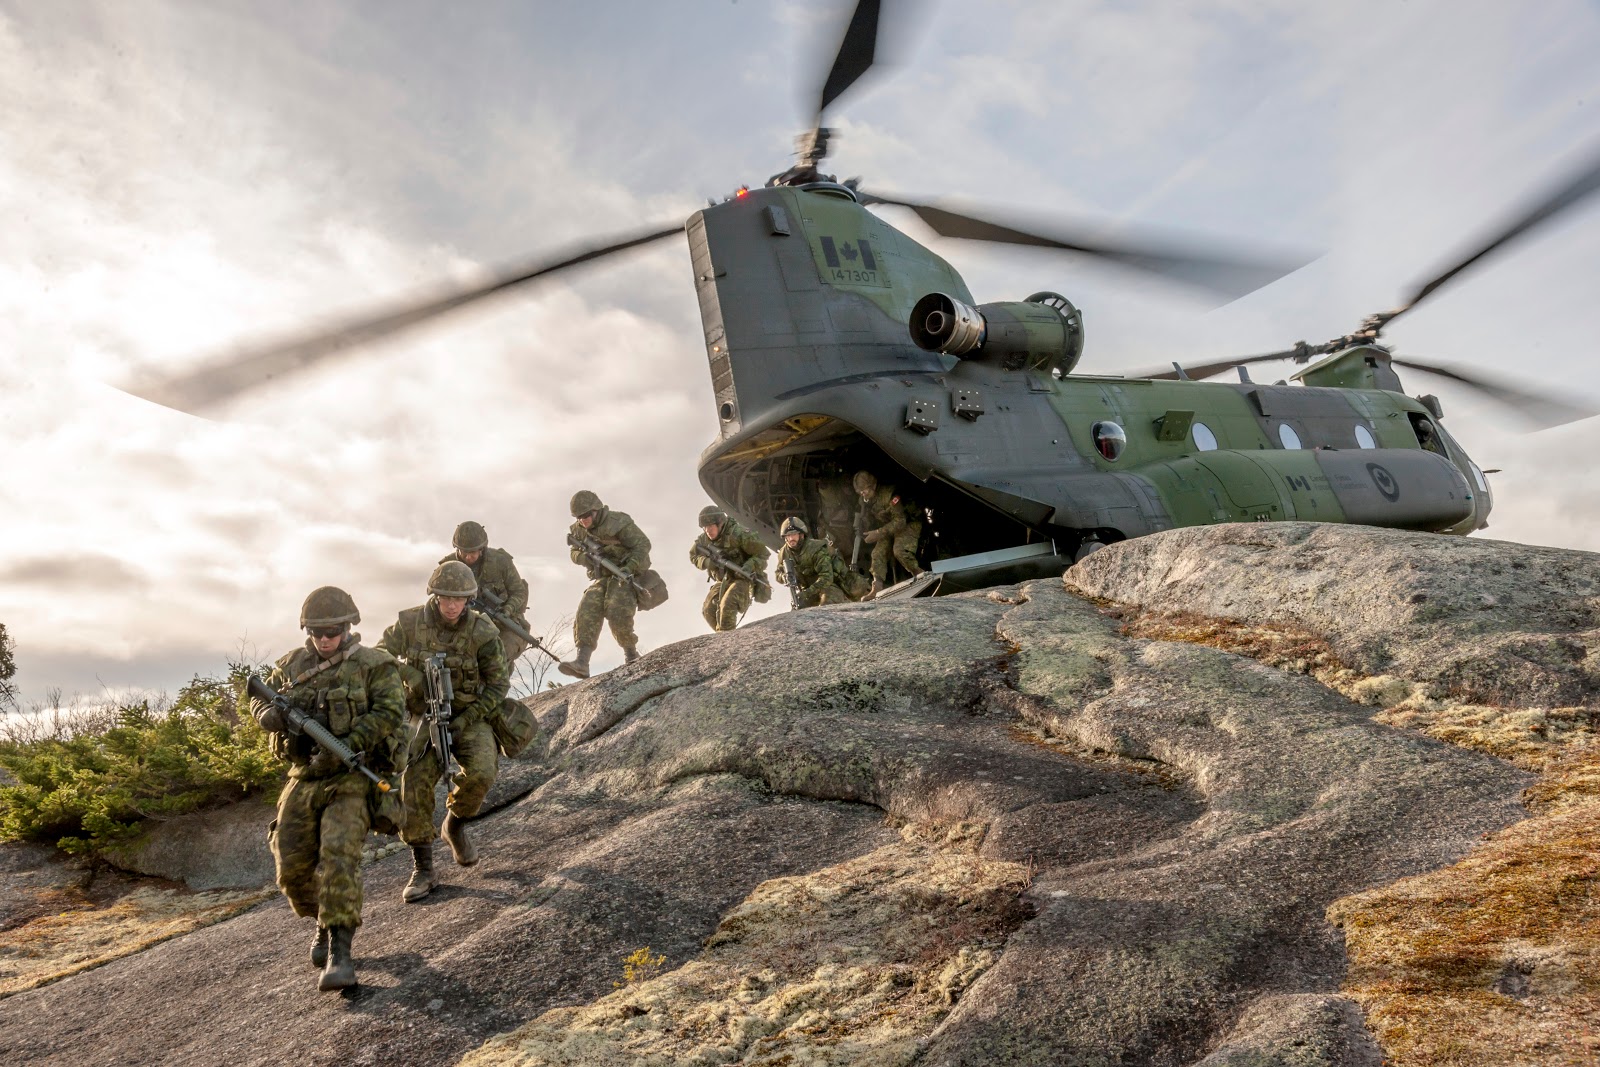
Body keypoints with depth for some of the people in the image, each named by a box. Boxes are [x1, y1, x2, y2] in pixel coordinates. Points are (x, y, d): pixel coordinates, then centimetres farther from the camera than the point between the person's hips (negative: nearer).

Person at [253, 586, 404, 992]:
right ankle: (323, 924, 32)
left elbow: (389, 712, -14)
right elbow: (260, 701, 18)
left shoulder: (373, 665, -5)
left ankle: (339, 951, -17)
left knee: (338, 857, -21)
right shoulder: (293, 665, 11)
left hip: (352, 779, -5)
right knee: (292, 867, 4)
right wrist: (271, 715, -9)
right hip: (304, 777, 5)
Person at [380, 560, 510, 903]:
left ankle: (455, 824, 6)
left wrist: (467, 720, -14)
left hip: (470, 716, -1)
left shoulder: (482, 632, -14)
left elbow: (499, 684, -7)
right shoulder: (409, 623, -9)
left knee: (481, 774, -27)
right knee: (414, 788, -11)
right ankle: (422, 871, 5)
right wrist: (412, 676, -18)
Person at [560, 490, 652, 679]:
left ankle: (631, 654, -6)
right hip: (602, 579, 6)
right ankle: (581, 662, -30)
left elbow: (643, 545, -18)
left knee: (617, 612, -29)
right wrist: (585, 558, -9)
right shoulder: (579, 529, 4)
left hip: (626, 576, -6)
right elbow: (575, 553, 16)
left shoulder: (618, 522, -17)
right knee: (587, 611, -20)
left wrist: (628, 569, -30)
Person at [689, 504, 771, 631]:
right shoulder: (704, 539, -4)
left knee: (727, 606, -30)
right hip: (723, 581, 7)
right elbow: (693, 556, 11)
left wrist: (749, 567, -33)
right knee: (708, 610, -9)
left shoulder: (738, 534, -23)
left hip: (743, 579, -7)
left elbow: (763, 553, -16)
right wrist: (707, 562, -12)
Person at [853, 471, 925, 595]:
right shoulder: (865, 500, -7)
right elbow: (866, 521, 7)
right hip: (889, 525, 8)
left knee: (900, 550, -30)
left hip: (909, 523, -8)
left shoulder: (889, 494, -32)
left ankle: (920, 575, -10)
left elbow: (900, 521, -33)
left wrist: (879, 533, -35)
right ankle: (877, 588, -9)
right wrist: (868, 534, -14)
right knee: (878, 552, -7)